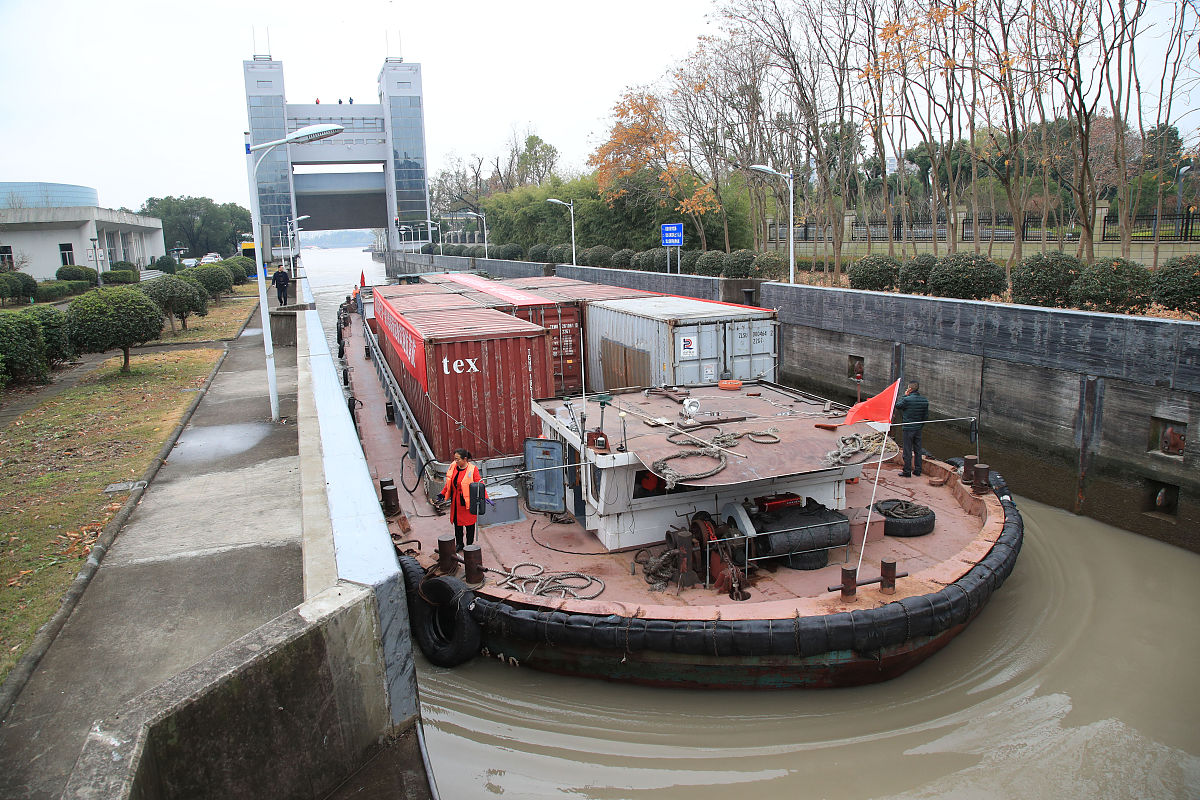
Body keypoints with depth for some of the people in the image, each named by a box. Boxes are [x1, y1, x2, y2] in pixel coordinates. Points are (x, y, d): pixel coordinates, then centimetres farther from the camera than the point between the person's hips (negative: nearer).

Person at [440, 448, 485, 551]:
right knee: (457, 522, 13)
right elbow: (449, 483, 16)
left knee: (469, 523, 8)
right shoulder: (454, 467, 2)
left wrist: (484, 497, -27)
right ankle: (459, 544, 29)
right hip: (455, 501, 6)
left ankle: (469, 544, 22)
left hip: (468, 501, -6)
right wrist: (443, 493, 18)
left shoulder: (472, 469, -17)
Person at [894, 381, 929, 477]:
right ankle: (917, 470, 19)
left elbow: (897, 406, 0)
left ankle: (907, 471, 5)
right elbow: (926, 416, 7)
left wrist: (904, 395, 1)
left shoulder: (907, 399, -18)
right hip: (918, 429, 5)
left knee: (907, 451, 1)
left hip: (908, 428, -5)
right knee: (917, 449, 14)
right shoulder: (924, 401, 0)